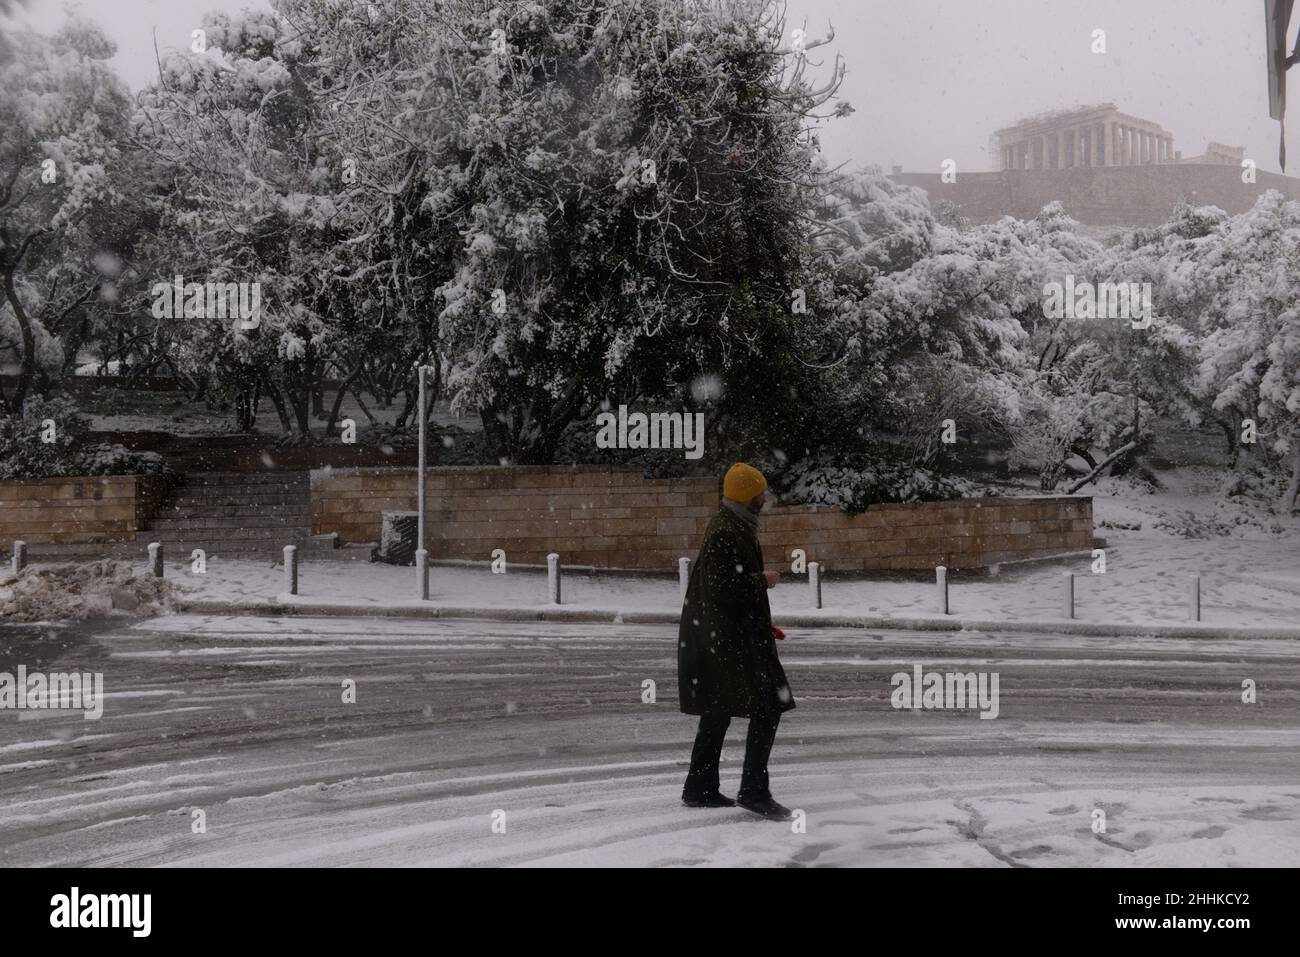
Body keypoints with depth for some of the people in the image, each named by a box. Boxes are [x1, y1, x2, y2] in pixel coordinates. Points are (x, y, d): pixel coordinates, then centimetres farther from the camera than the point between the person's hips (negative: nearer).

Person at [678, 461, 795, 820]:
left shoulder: (734, 527, 15)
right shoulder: (726, 534, -18)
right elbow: (722, 588, -25)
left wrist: (762, 625, 21)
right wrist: (762, 581, -11)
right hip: (732, 637, -11)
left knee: (718, 710, 16)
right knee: (766, 709, -10)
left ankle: (700, 789, 23)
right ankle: (754, 790, -9)